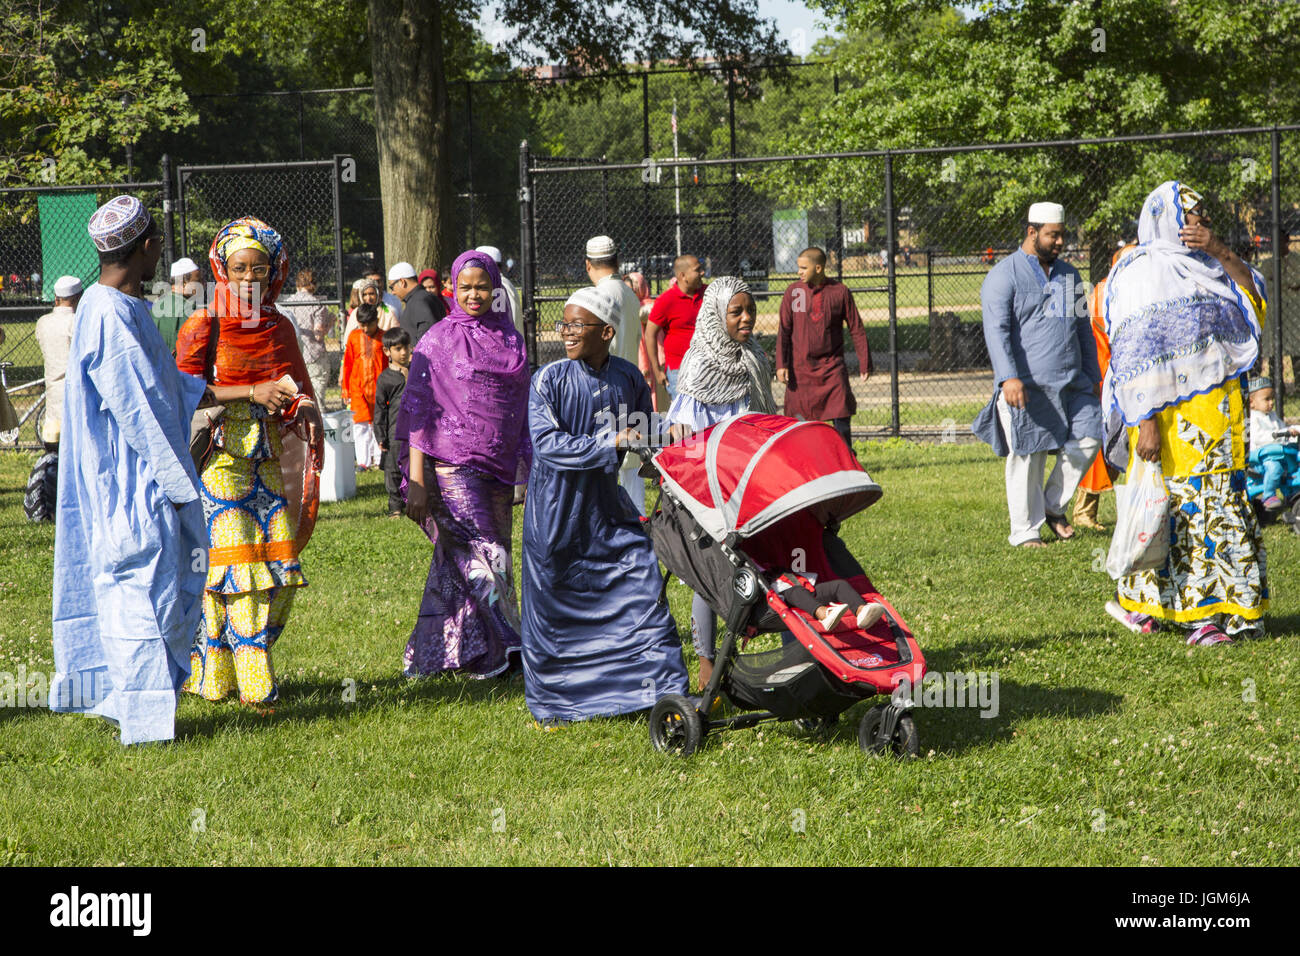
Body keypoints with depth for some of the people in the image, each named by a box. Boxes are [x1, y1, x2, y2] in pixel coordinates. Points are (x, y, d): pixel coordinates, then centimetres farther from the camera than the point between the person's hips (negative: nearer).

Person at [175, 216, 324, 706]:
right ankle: (252, 684, -4)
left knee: (281, 570, 0)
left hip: (266, 459, 5)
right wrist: (253, 393, -16)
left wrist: (303, 405, -4)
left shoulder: (279, 327, 13)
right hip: (220, 459, -5)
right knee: (236, 568, -9)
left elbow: (299, 390, 20)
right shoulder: (203, 327, -2)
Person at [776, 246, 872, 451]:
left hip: (832, 365, -1)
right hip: (801, 368, 1)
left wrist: (865, 364, 2)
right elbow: (784, 331, 3)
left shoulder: (840, 291, -1)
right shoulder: (793, 291, 1)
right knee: (800, 420, 0)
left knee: (841, 418, -5)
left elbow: (856, 329, 4)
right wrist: (781, 364, -5)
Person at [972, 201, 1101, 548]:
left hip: (1071, 383, 6)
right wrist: (1009, 377, -24)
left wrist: (1093, 377, 22)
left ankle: (1054, 505, 11)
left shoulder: (1068, 275, 19)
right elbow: (996, 330, -13)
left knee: (1088, 437, -7)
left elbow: (1084, 330, 26)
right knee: (1028, 457, -3)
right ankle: (1025, 531, 7)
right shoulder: (1004, 276, -2)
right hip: (1026, 386, -6)